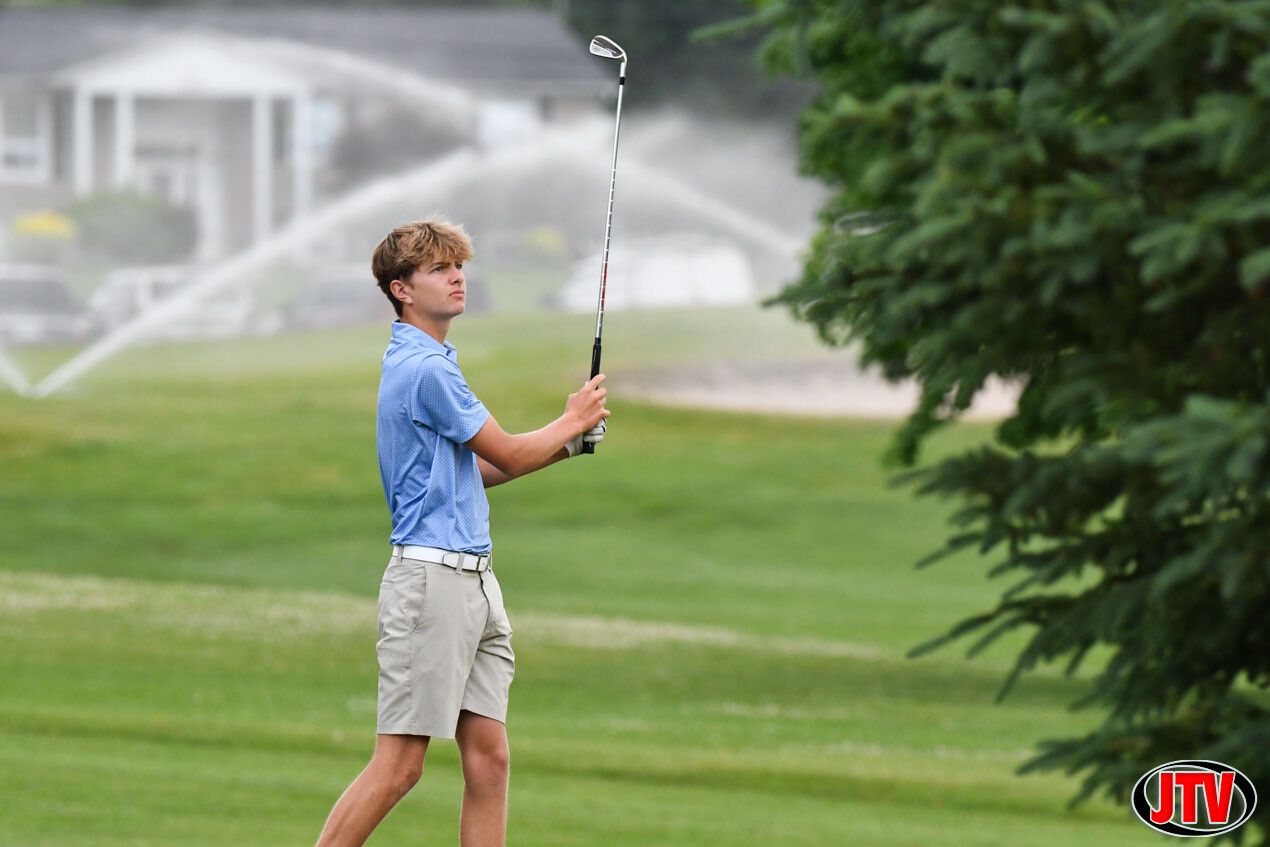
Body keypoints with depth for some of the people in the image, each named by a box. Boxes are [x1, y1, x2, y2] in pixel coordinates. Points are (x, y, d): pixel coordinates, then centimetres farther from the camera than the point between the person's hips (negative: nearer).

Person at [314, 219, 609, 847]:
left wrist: (567, 442, 16)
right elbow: (508, 456, -7)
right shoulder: (424, 369, -14)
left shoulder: (432, 363, 18)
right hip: (431, 577, -10)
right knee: (399, 765, -9)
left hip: (475, 582, 10)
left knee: (488, 759, 4)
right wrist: (572, 422, 11)